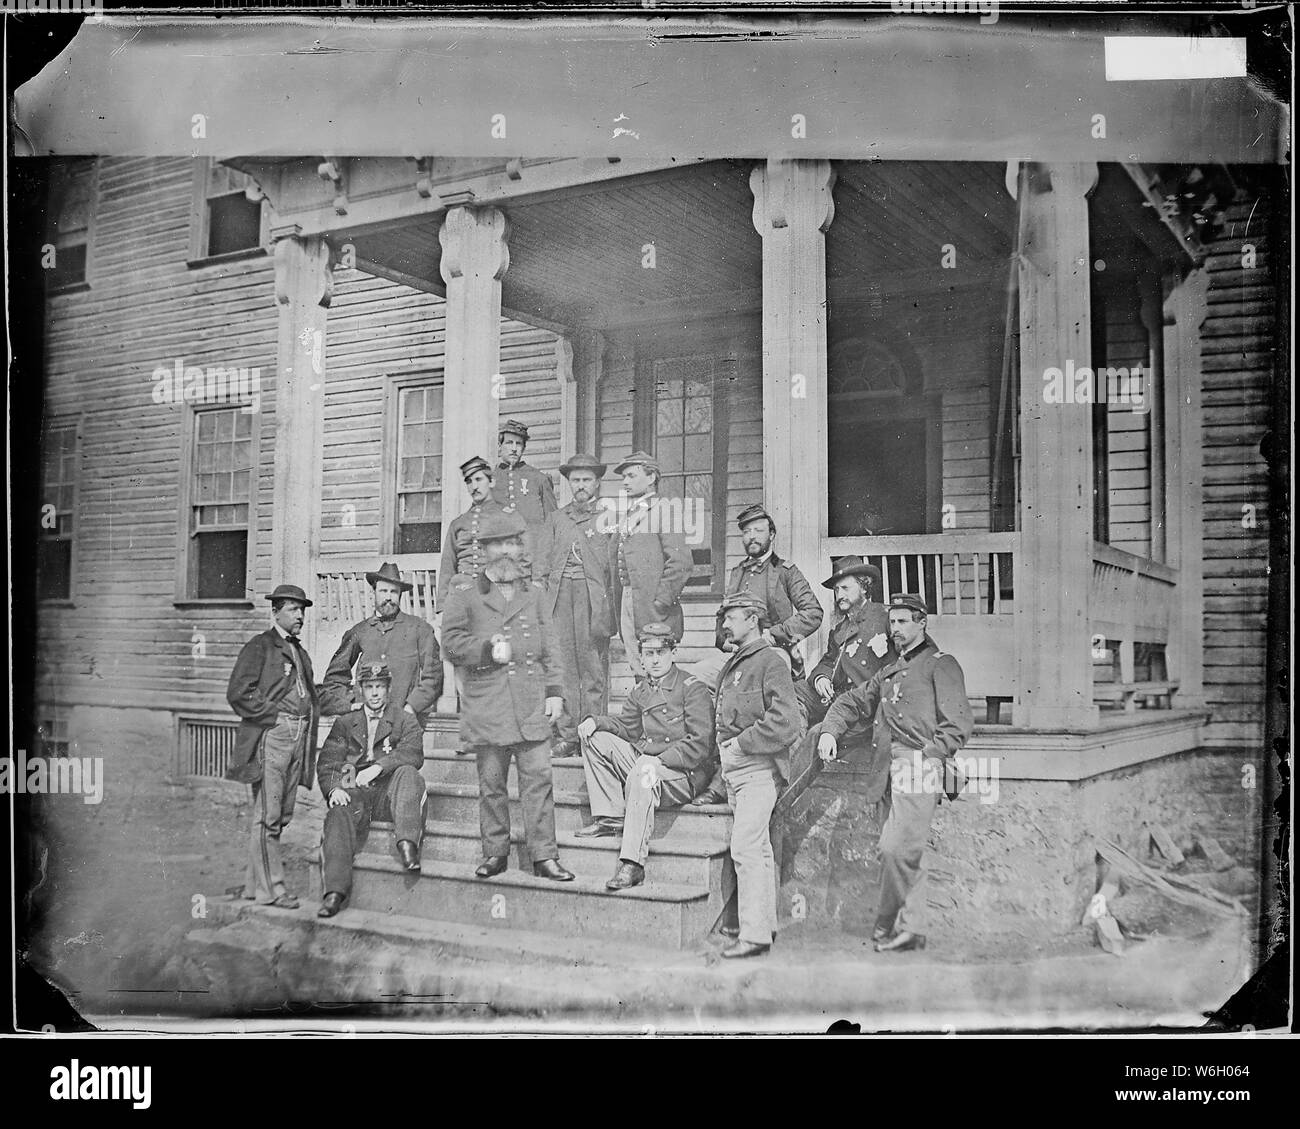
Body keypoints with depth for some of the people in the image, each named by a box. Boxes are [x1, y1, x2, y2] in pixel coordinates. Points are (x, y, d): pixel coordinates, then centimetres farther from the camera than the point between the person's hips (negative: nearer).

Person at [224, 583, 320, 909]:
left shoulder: (301, 652, 22)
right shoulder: (259, 646, -2)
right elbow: (238, 693, -10)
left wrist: (310, 717, 13)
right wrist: (273, 715, -11)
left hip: (299, 737, 8)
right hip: (271, 735, -8)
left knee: (282, 816, 9)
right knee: (267, 816, -7)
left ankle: (252, 883, 17)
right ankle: (270, 888, -4)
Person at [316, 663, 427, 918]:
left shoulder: (405, 720, 16)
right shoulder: (345, 723, 22)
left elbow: (413, 754, -3)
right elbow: (327, 765, 12)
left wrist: (379, 767, -20)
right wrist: (334, 789, -11)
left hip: (388, 794, -1)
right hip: (354, 793, 1)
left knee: (408, 773, -31)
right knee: (339, 816, -31)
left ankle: (407, 844, -42)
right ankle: (334, 891, -38)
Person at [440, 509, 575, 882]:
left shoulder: (533, 592, 17)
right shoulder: (464, 592, 6)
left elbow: (547, 648, 17)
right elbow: (452, 642, 0)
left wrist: (554, 692, 9)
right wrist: (488, 648, -14)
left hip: (532, 704, 2)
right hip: (487, 704, -2)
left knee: (539, 777, -3)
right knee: (491, 782, 4)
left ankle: (544, 855, 2)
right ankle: (495, 854, 16)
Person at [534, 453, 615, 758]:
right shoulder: (556, 518, 21)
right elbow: (542, 561, 16)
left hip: (593, 596, -3)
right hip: (560, 594, 3)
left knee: (593, 666, -4)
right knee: (562, 665, -2)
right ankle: (567, 735, 2)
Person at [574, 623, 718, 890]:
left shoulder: (693, 688, -7)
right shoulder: (640, 691, 16)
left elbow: (700, 743, -15)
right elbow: (626, 726, 21)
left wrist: (659, 761, -24)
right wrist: (594, 722, 0)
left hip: (686, 772, -8)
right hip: (644, 761, 8)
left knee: (642, 775, -38)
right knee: (596, 740, -1)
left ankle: (632, 865, -40)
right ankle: (611, 818, -5)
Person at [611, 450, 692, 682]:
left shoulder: (664, 511, -5)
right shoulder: (626, 517, 19)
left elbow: (680, 563, -13)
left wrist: (661, 603, -15)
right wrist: (619, 607, 11)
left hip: (654, 611, -7)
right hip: (627, 607, 7)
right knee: (639, 672, 7)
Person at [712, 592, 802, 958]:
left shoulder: (771, 662, -10)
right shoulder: (732, 664, 16)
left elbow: (786, 724, -19)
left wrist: (741, 743, -15)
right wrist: (725, 748, 12)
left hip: (759, 768, -9)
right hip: (735, 770, 9)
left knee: (746, 849, -14)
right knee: (759, 849, 15)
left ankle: (754, 934, -12)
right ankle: (766, 923, 23)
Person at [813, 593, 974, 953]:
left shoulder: (941, 665, 1)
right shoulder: (889, 672, 24)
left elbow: (959, 724, -6)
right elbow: (854, 702, 27)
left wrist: (926, 754, -14)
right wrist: (829, 730, 10)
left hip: (921, 771, -8)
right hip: (897, 773, 8)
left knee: (896, 848, -13)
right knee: (905, 854, 7)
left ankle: (887, 928, -5)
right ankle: (911, 929, 11)